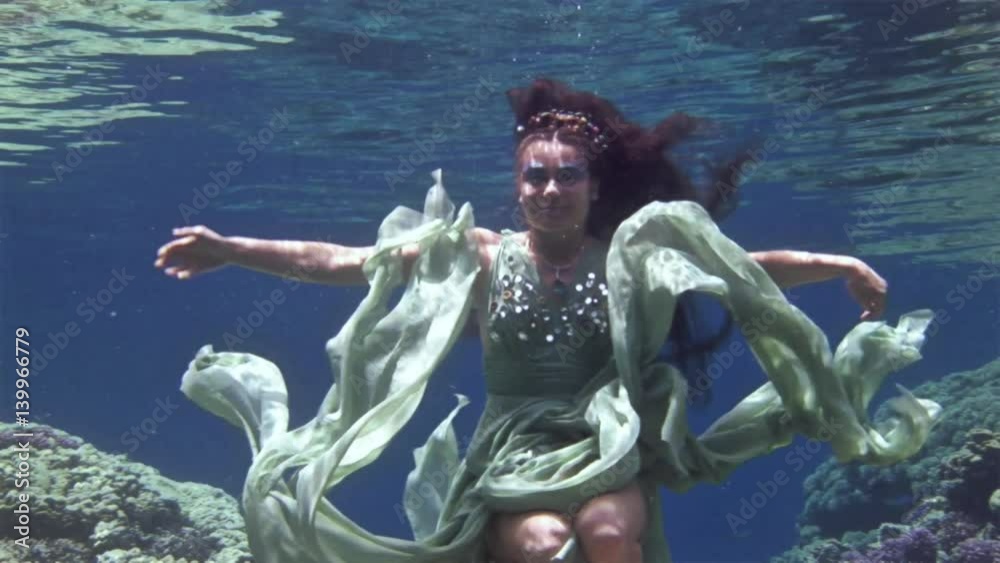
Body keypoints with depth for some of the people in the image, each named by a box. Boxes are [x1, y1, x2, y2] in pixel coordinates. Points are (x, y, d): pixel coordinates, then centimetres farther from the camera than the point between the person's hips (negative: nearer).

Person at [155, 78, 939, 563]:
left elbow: (744, 268, 7)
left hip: (608, 449, 1)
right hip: (513, 459, 0)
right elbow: (343, 262, 0)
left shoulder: (629, 253, 6)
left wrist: (840, 265, -2)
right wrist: (227, 250, -5)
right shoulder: (480, 257, 3)